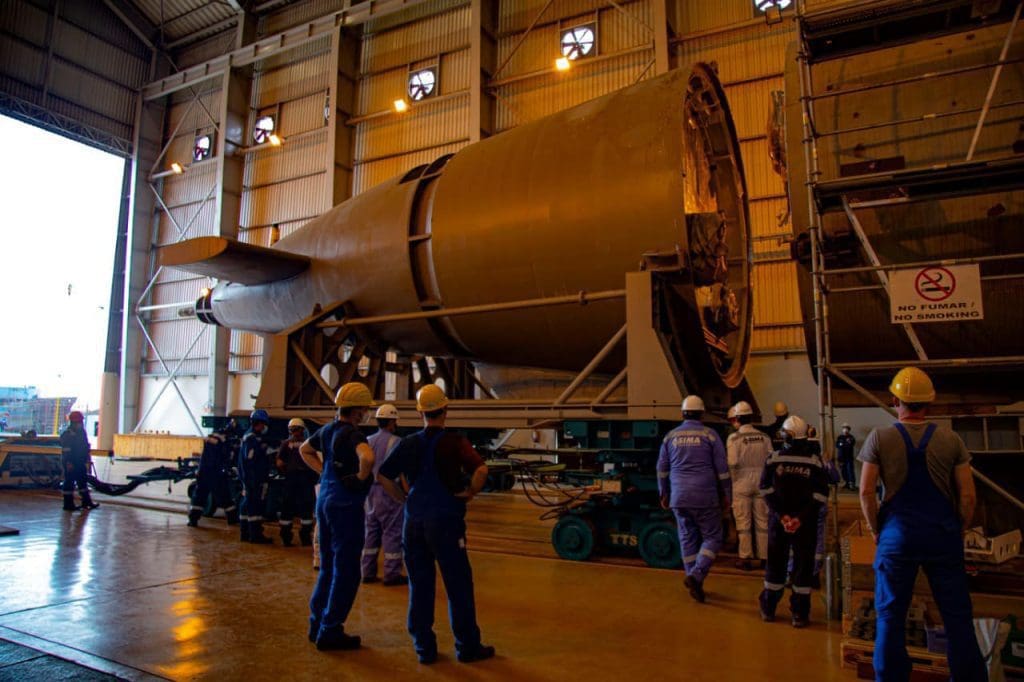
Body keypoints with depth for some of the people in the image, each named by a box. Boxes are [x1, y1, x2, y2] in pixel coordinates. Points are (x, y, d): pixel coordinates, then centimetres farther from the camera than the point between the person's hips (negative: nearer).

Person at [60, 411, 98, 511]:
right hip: (71, 463, -9)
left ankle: (87, 501, 19)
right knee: (69, 482, -1)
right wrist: (68, 462, -21)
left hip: (80, 462, 9)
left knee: (83, 481, 12)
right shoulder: (67, 435, -15)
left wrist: (88, 459, 17)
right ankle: (68, 504, 6)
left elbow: (86, 447, 19)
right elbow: (65, 451, -18)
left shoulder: (82, 433, 11)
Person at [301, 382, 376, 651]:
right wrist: (362, 477, -20)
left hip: (325, 500, 9)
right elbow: (367, 457, -38)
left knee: (328, 566, 19)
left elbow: (305, 450, 24)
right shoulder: (352, 434, -18)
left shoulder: (327, 430, 7)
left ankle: (317, 624, 27)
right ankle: (330, 632, 9)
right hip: (346, 504, -9)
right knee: (346, 571, 2)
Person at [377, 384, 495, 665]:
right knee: (458, 586, 6)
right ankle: (468, 647, 15)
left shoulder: (408, 443, 4)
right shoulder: (454, 441, -9)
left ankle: (424, 648, 18)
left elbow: (383, 476, 6)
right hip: (445, 520, -4)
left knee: (420, 586, 12)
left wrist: (405, 497, 10)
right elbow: (481, 469, -23)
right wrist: (471, 492, -8)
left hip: (414, 521, 5)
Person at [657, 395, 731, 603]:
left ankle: (695, 583, 15)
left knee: (688, 538, 13)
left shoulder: (671, 436, 6)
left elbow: (662, 469, 12)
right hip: (705, 497, -3)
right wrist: (726, 495, 7)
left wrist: (664, 494, 23)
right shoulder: (709, 435, -4)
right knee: (712, 538, 5)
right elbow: (722, 469, -3)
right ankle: (696, 575, -13)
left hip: (679, 498, 4)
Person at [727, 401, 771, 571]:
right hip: (761, 483, 3)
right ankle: (764, 557, 18)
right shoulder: (764, 437, 2)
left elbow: (732, 463, -17)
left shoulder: (734, 438, -10)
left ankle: (745, 558, 8)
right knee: (762, 521, 11)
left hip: (742, 484, -3)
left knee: (743, 522, 4)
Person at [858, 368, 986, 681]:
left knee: (891, 614, 8)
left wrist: (876, 530, 5)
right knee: (957, 615, 12)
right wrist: (959, 531, 12)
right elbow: (968, 495, -2)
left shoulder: (879, 438, -4)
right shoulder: (951, 440, 0)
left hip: (897, 535, -1)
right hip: (944, 535, 1)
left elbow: (866, 491, -7)